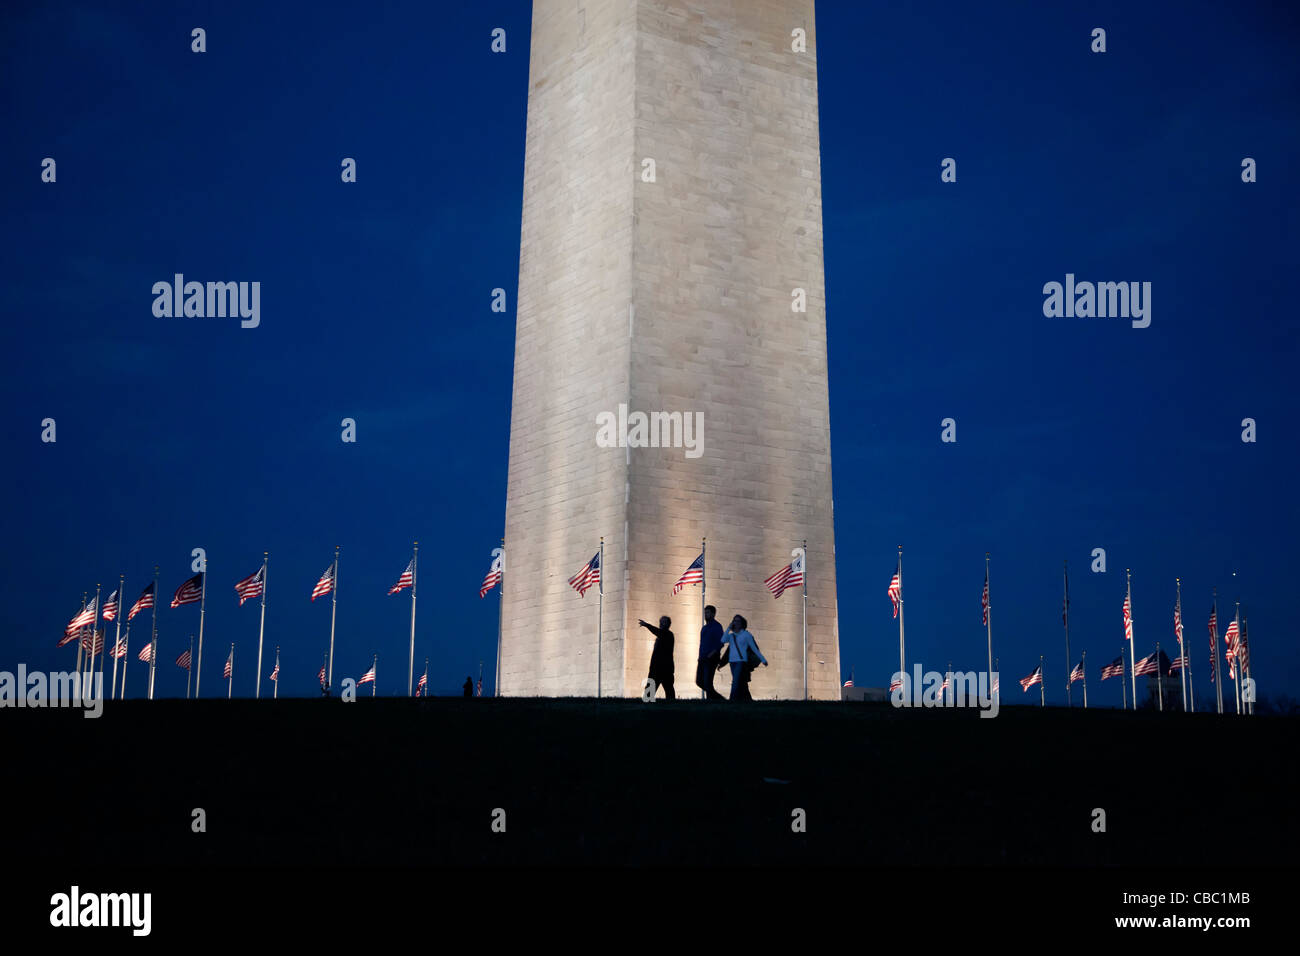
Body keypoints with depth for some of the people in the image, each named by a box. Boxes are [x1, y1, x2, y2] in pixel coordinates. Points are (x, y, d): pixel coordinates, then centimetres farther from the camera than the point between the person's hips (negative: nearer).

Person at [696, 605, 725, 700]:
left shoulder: (717, 626, -6)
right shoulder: (704, 627, 19)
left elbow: (720, 642, -15)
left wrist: (712, 654, -24)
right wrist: (701, 655, 12)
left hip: (711, 659, -9)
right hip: (702, 658, 9)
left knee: (707, 683, -11)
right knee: (699, 682, 8)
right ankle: (719, 698, 19)